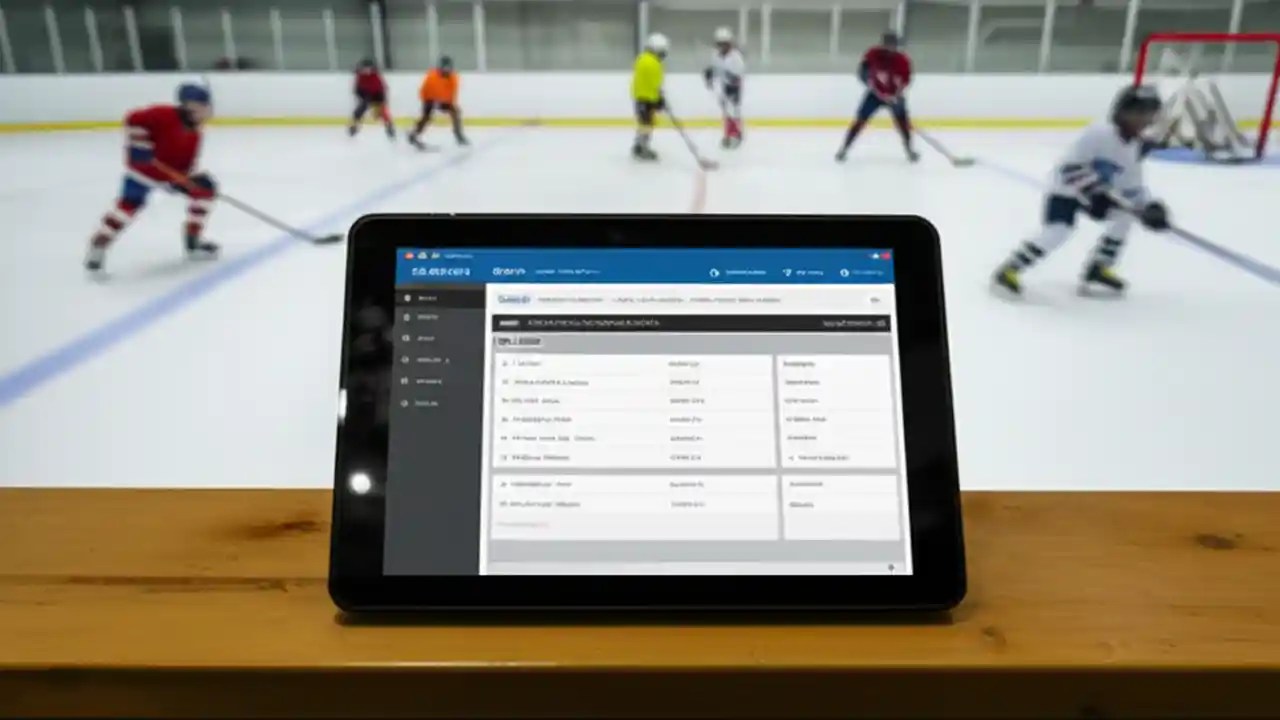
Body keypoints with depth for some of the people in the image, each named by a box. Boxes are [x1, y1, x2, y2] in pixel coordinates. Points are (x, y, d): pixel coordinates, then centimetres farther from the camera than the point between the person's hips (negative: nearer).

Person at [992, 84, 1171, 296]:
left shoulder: (1134, 148, 2)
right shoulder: (1098, 133, -25)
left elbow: (1132, 186, 5)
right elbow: (1069, 168, -29)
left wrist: (1146, 208, -9)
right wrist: (1093, 192, -33)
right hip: (1065, 188, -9)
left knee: (1125, 216, 4)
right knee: (1057, 231, -26)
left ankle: (1097, 268, 12)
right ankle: (1009, 270, -19)